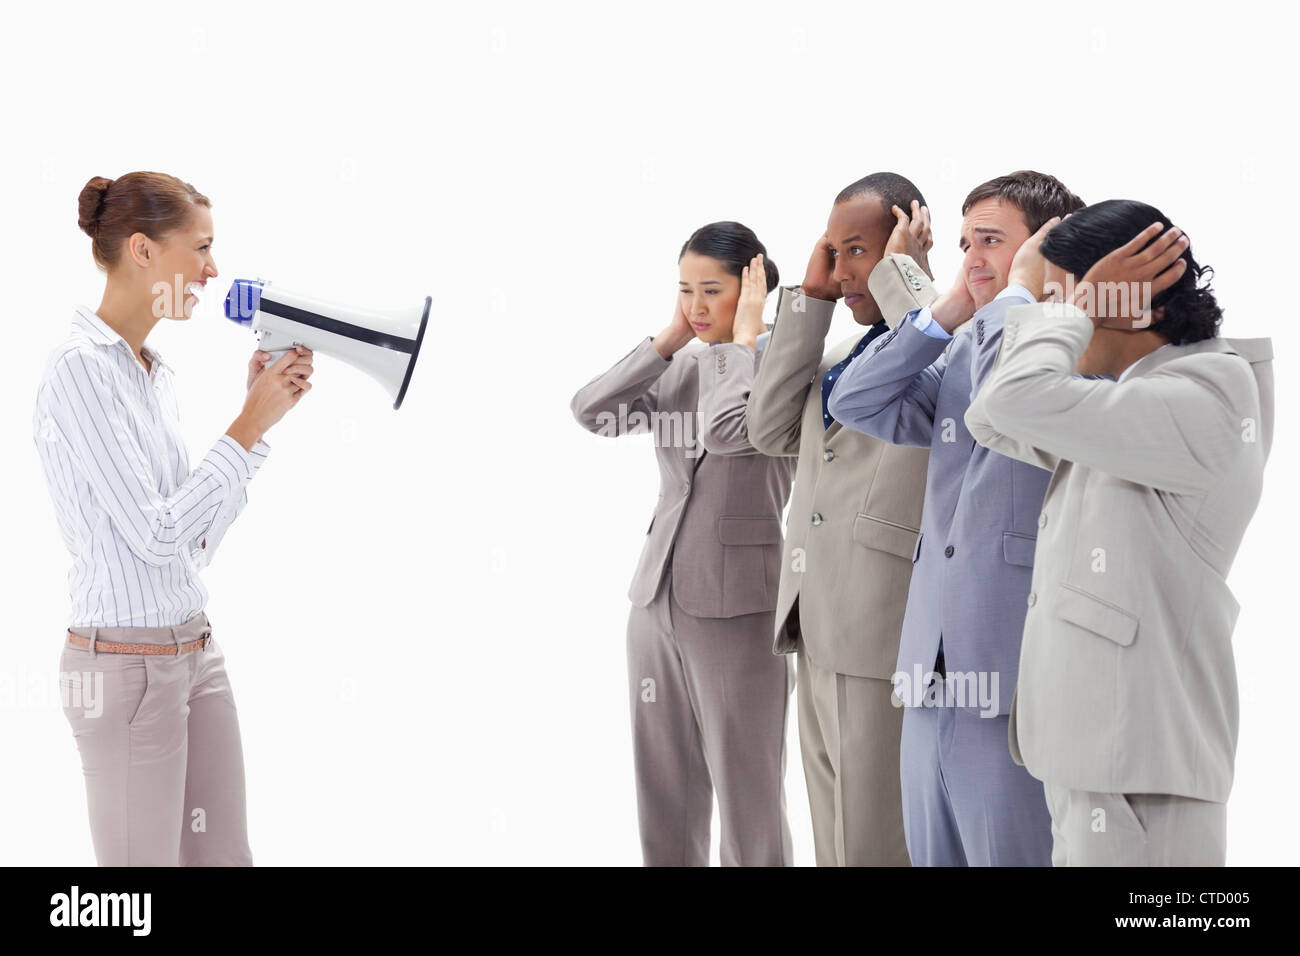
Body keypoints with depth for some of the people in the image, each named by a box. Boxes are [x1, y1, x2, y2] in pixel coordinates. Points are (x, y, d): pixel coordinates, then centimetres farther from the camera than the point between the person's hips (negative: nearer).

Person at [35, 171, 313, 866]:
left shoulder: (152, 371, 11)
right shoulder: (79, 370, -16)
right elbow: (155, 533, -20)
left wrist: (259, 413, 7)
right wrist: (250, 425, -13)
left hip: (196, 653, 9)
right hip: (125, 668, -9)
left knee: (224, 857, 13)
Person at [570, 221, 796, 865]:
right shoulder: (679, 368, 11)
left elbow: (728, 428, -25)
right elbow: (593, 412, -3)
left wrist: (745, 335, -13)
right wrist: (670, 338, -1)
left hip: (735, 607, -6)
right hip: (658, 596, 6)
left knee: (747, 801, 1)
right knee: (662, 799, 12)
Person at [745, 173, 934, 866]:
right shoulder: (840, 352, 18)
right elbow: (771, 430, 9)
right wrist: (810, 299, 8)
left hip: (885, 636, -8)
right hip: (818, 635, 8)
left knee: (876, 847, -2)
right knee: (833, 844, 16)